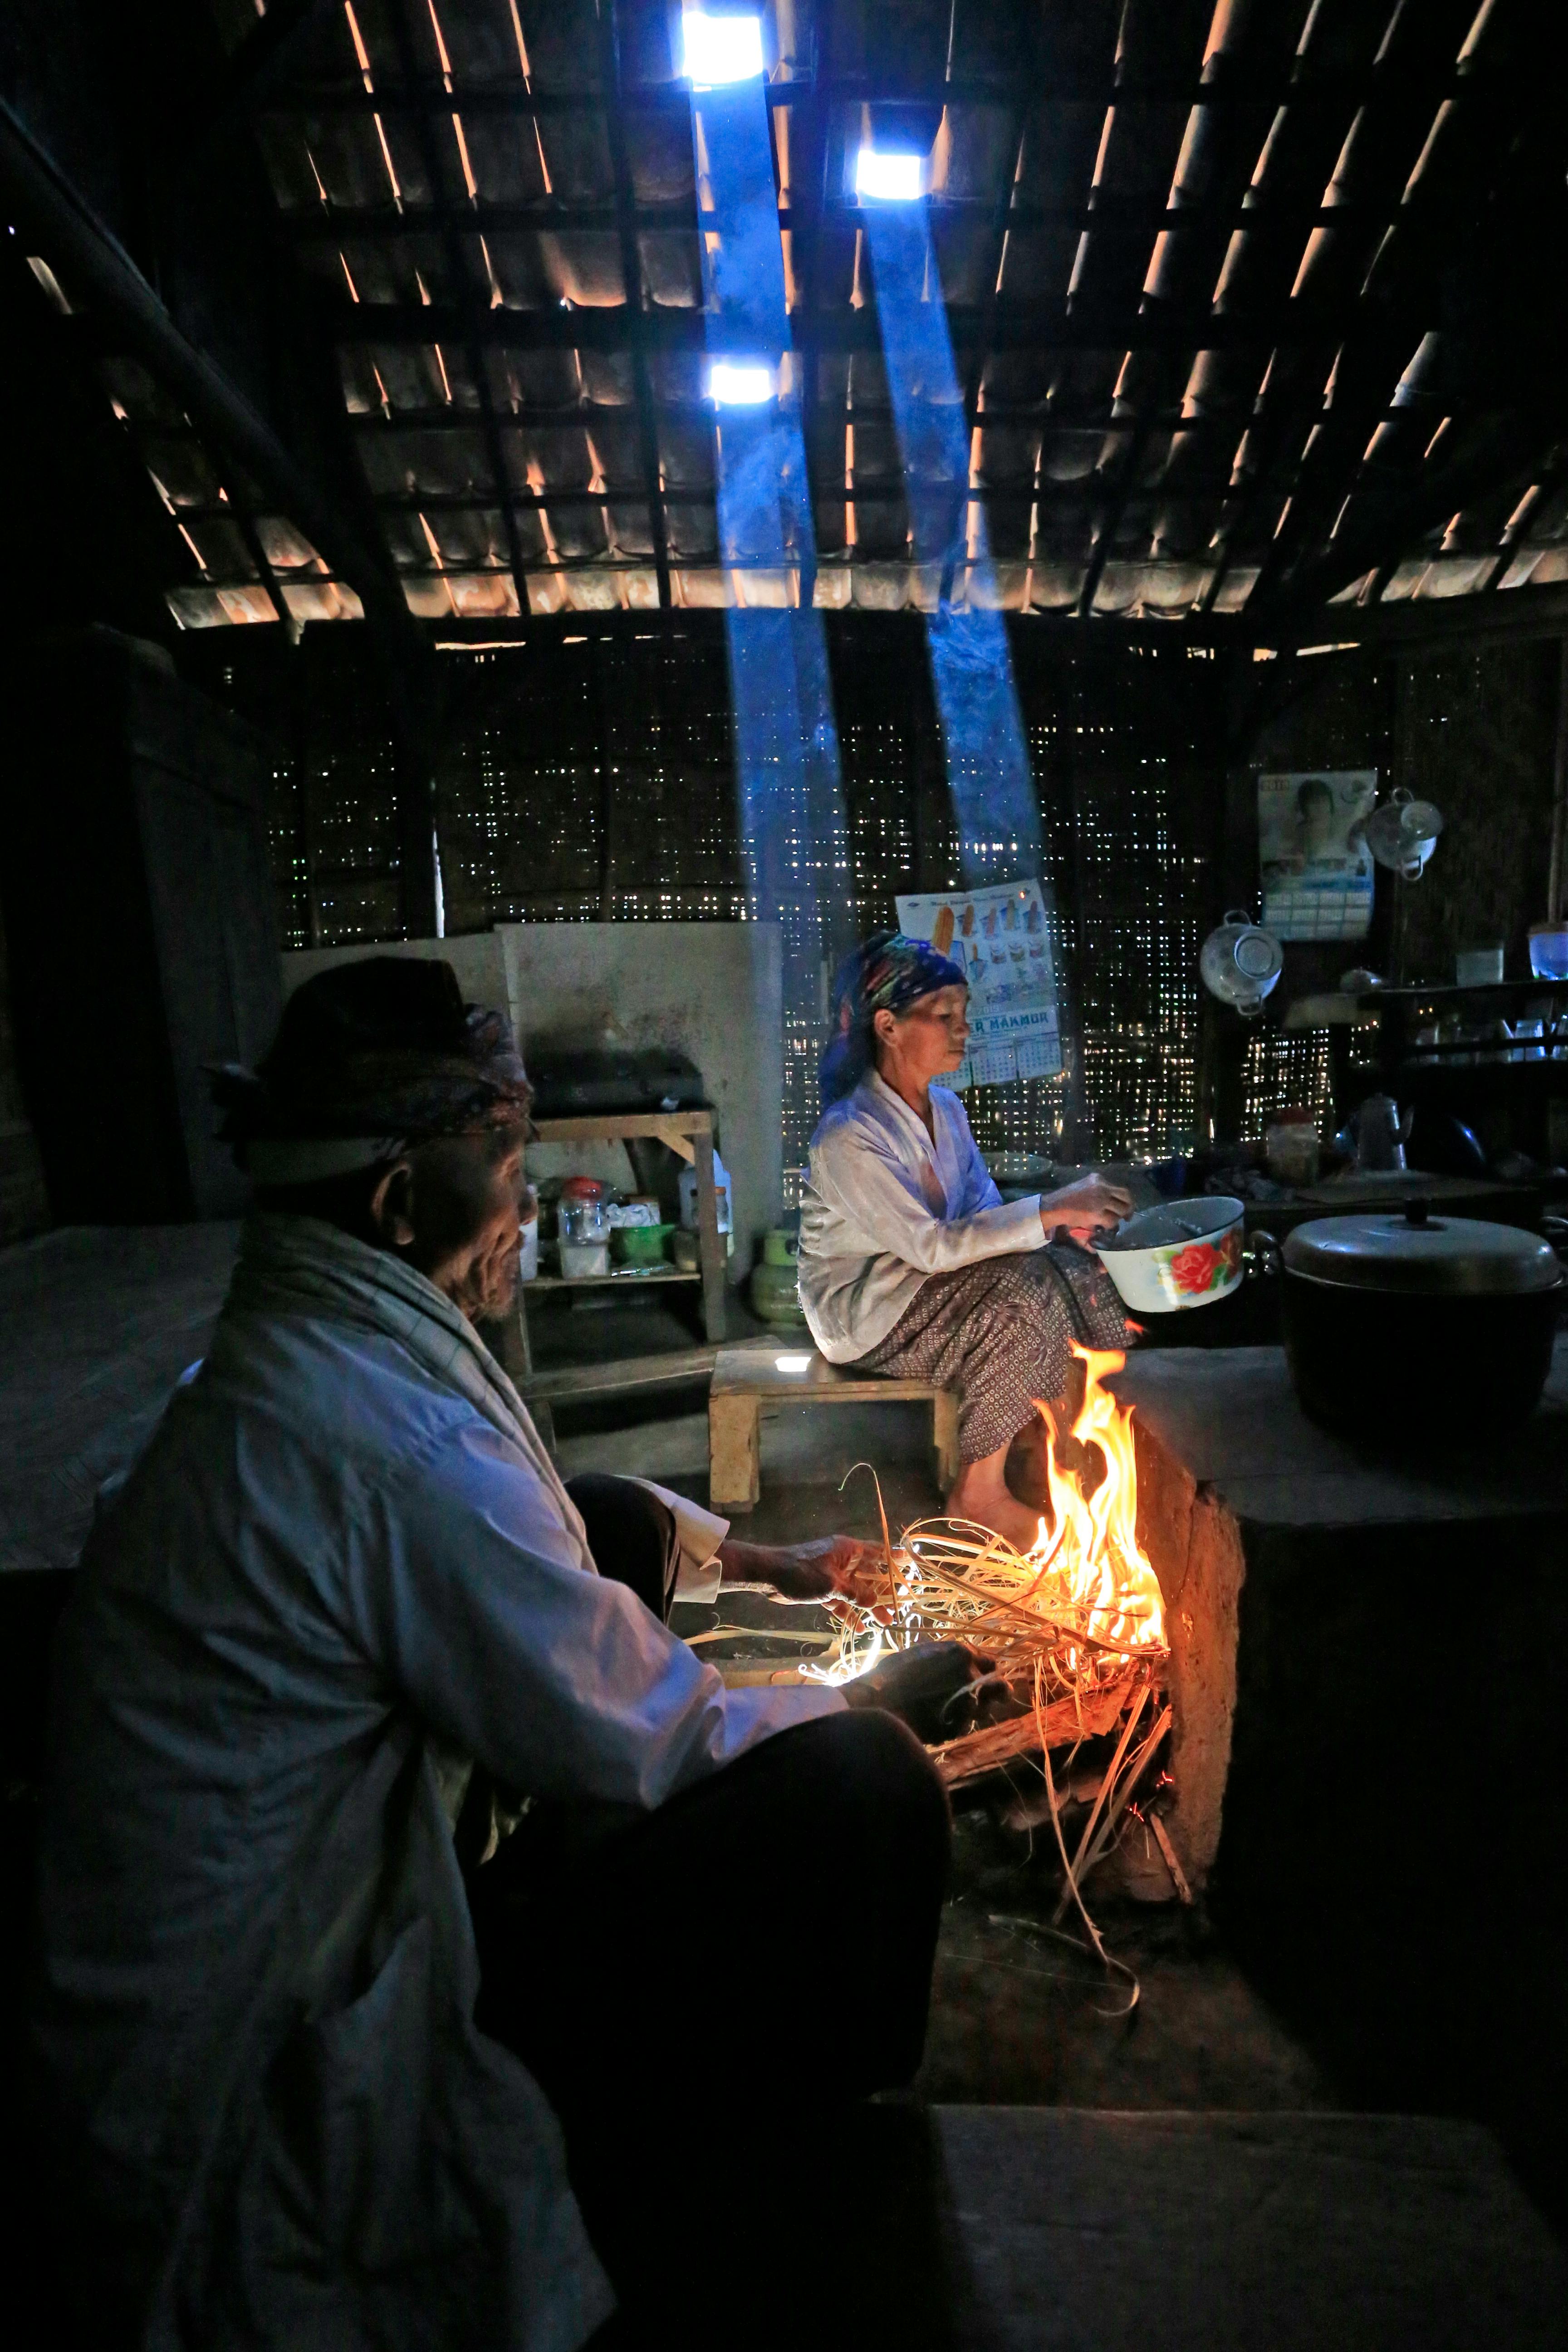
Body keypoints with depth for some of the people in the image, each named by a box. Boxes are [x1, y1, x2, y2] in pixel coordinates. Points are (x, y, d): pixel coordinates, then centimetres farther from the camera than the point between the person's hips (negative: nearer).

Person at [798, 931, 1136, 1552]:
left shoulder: (944, 1108, 3)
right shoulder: (849, 1137, -24)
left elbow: (985, 1211, 4)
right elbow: (931, 1246, -29)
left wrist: (1059, 1223, -17)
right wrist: (1049, 1210, -31)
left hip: (927, 1271, 8)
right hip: (864, 1308, -8)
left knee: (1071, 1267, -12)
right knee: (1021, 1297, -27)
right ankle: (978, 1493, -13)